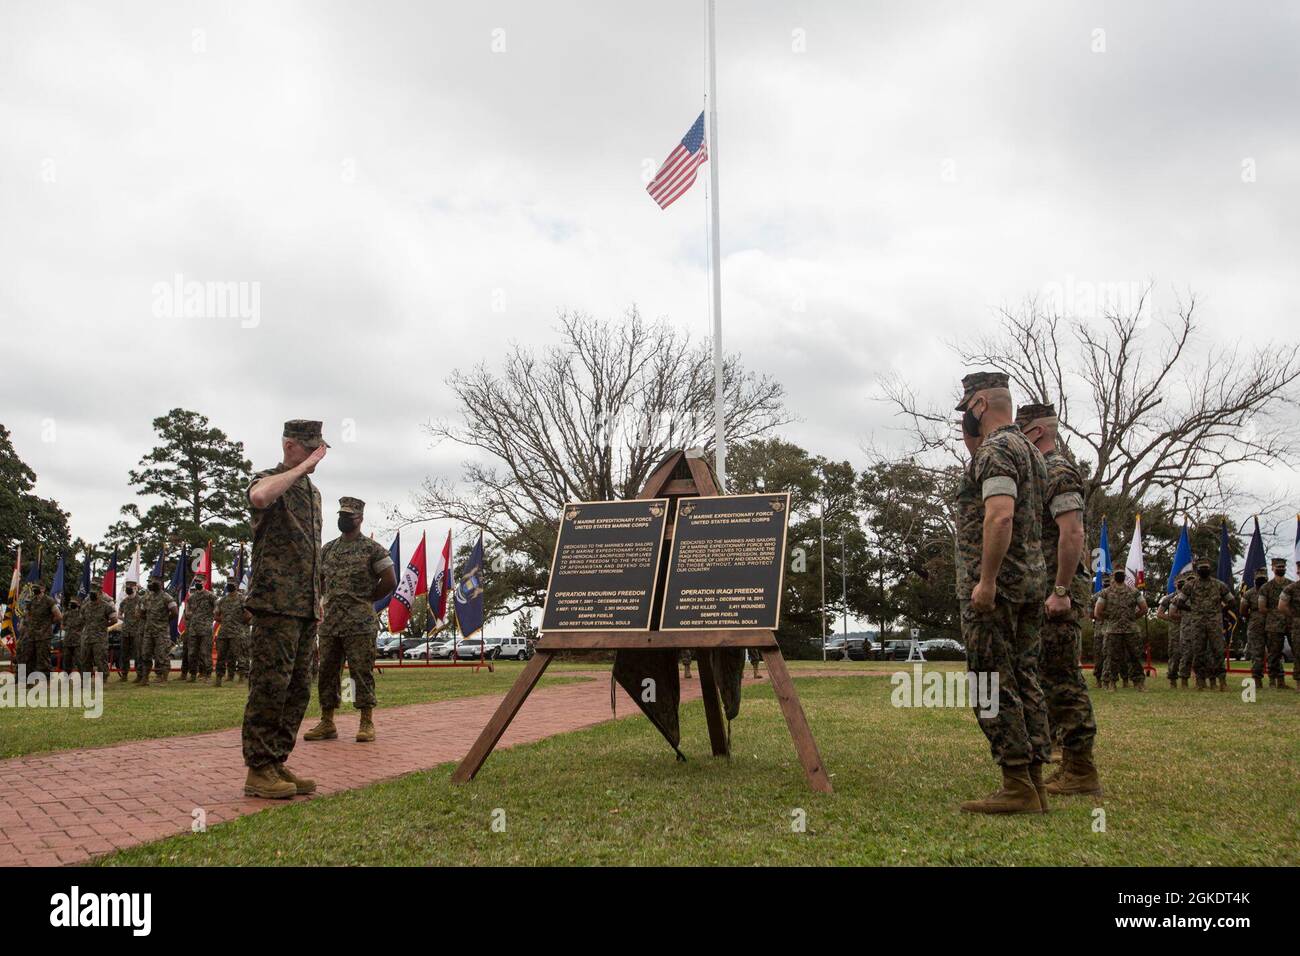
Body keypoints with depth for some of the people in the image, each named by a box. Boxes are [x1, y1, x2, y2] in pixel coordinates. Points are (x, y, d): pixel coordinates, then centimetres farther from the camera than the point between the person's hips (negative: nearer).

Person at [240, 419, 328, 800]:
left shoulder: (312, 492, 20)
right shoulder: (269, 480, -4)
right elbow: (260, 498, -32)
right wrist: (304, 466, -22)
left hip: (306, 606, 8)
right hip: (276, 602, -8)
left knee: (298, 688, 10)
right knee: (270, 684, -7)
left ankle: (278, 762, 17)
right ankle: (258, 771, 0)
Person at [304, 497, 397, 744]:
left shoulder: (372, 548, -2)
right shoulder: (327, 549, 14)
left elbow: (390, 582, -5)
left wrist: (365, 600, -1)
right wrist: (331, 599, 11)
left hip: (360, 623, -6)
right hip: (329, 622, 6)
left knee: (362, 672, -4)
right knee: (326, 672, 7)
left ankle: (367, 723, 2)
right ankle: (327, 723, 15)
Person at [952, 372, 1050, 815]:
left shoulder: (995, 450, -12)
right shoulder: (1029, 450, 19)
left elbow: (1001, 516, -24)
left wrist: (986, 580, -24)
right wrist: (973, 446, 22)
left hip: (994, 584, -10)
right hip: (1031, 582, 10)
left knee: (993, 683, -6)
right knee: (1024, 679, 10)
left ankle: (1017, 787, -5)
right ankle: (1033, 783, 13)